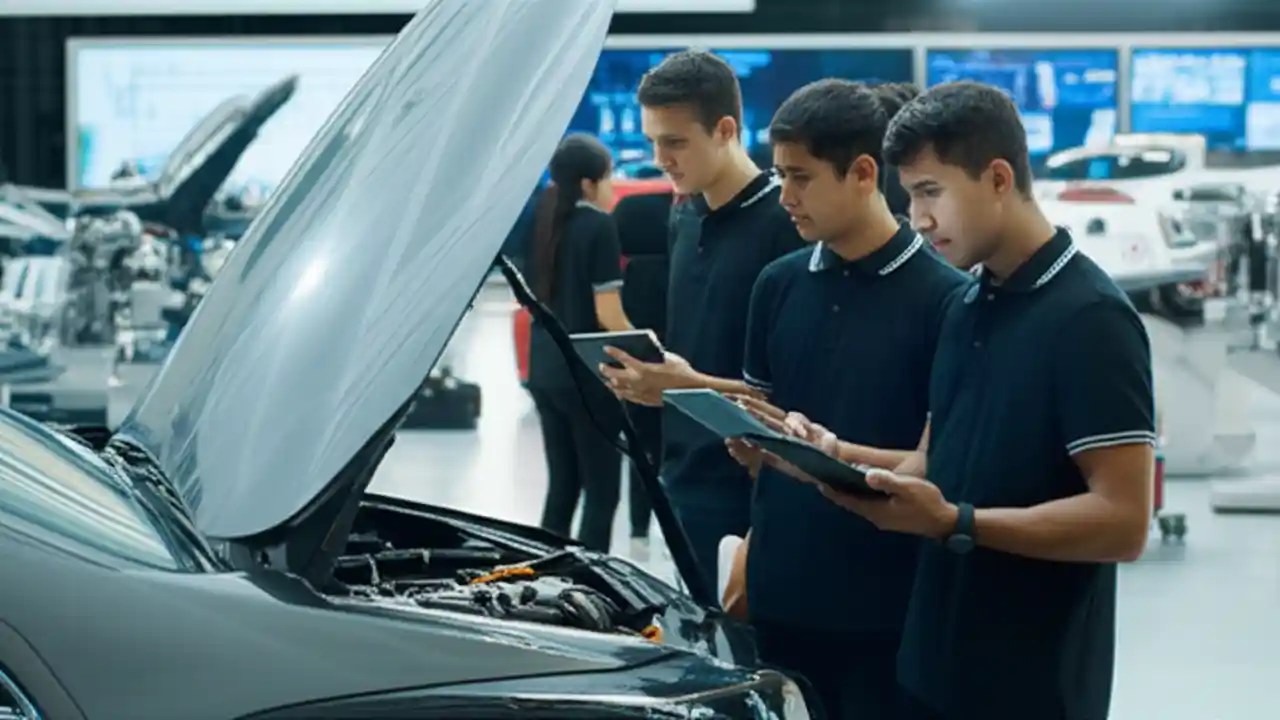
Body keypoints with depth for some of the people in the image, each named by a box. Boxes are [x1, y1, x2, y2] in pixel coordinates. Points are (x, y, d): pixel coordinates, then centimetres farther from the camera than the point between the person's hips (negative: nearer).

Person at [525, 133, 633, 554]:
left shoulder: (542, 222, 9)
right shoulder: (598, 225, -13)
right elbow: (607, 315, -16)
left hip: (545, 368, 8)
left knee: (561, 484, 14)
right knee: (602, 490, -1)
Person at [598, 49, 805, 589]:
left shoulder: (784, 226, -14)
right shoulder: (684, 220, 13)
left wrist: (692, 386, -23)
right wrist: (648, 378, 7)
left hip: (749, 491, -8)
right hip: (685, 483, 8)